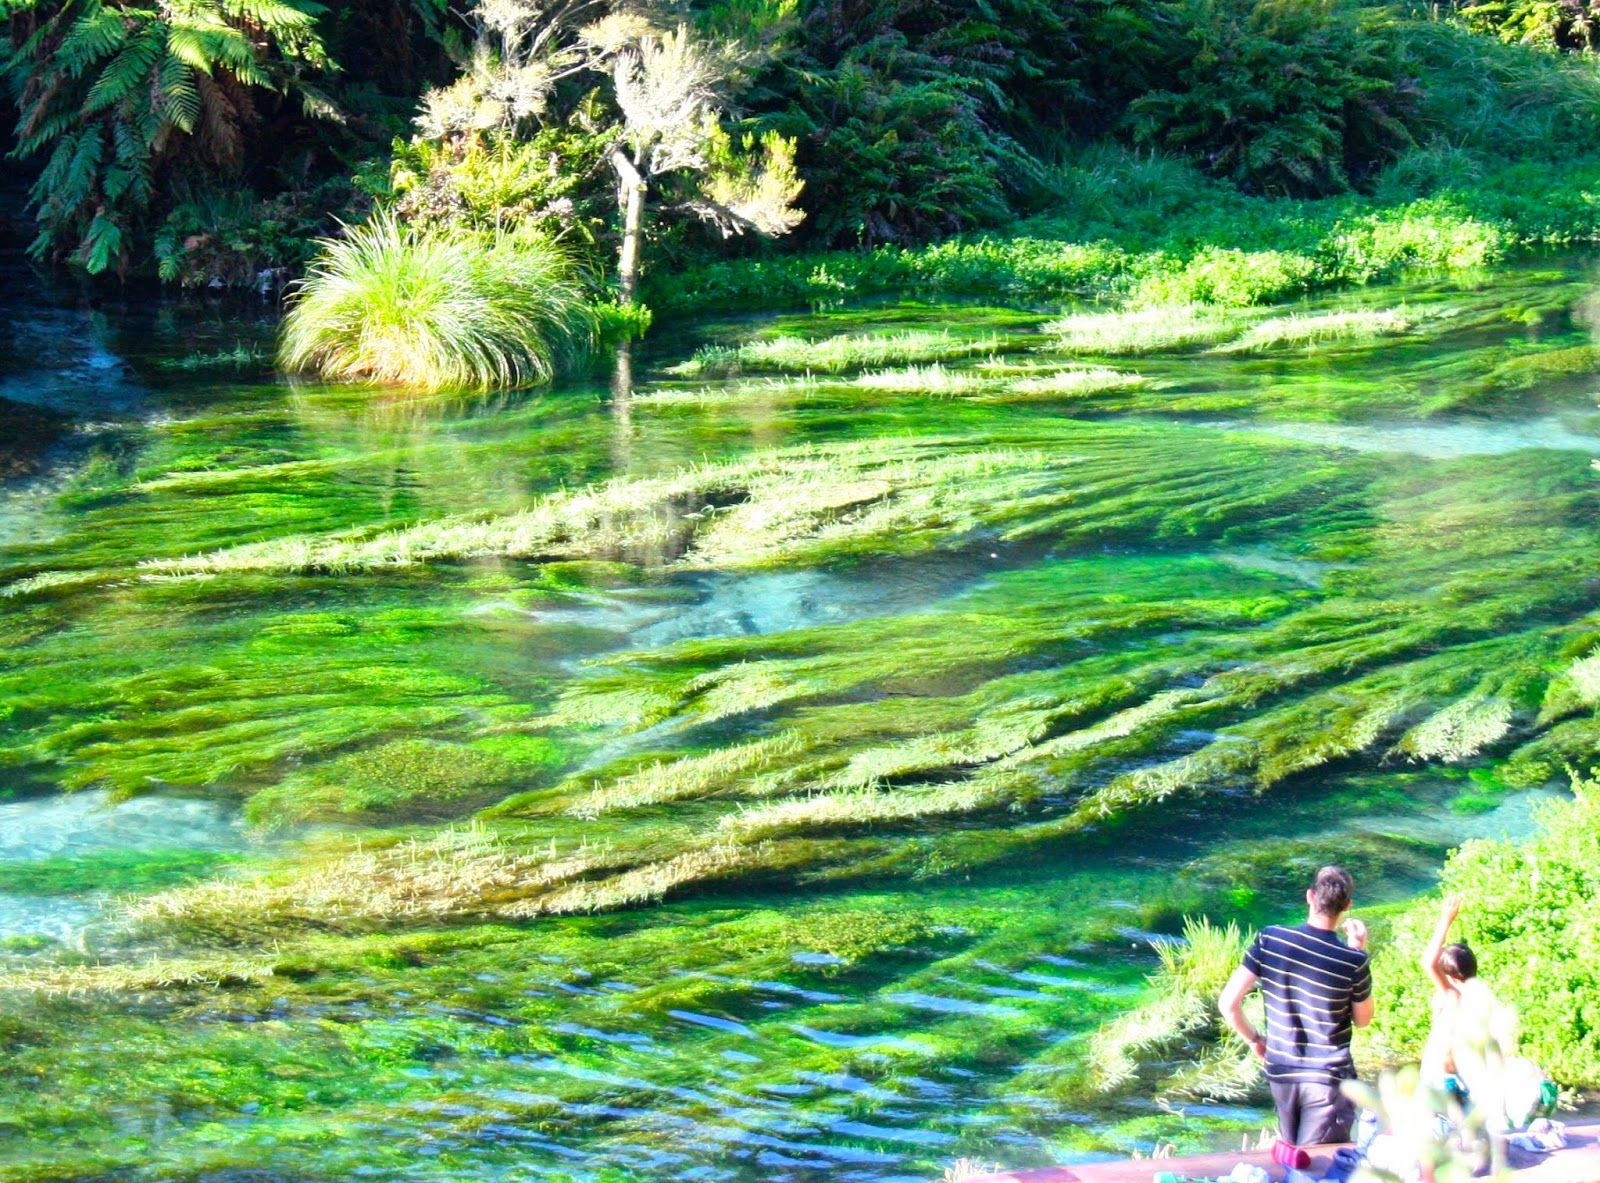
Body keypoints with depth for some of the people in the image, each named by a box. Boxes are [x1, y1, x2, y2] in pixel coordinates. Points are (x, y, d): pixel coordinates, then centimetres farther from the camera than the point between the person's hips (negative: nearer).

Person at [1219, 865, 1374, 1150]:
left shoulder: (1270, 939, -9)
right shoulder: (1354, 961, -16)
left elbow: (1228, 1003, -9)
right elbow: (1362, 1020, 4)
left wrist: (1253, 1039, 9)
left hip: (1280, 1074, 4)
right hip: (1329, 1080, -4)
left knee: (1289, 1156, 21)